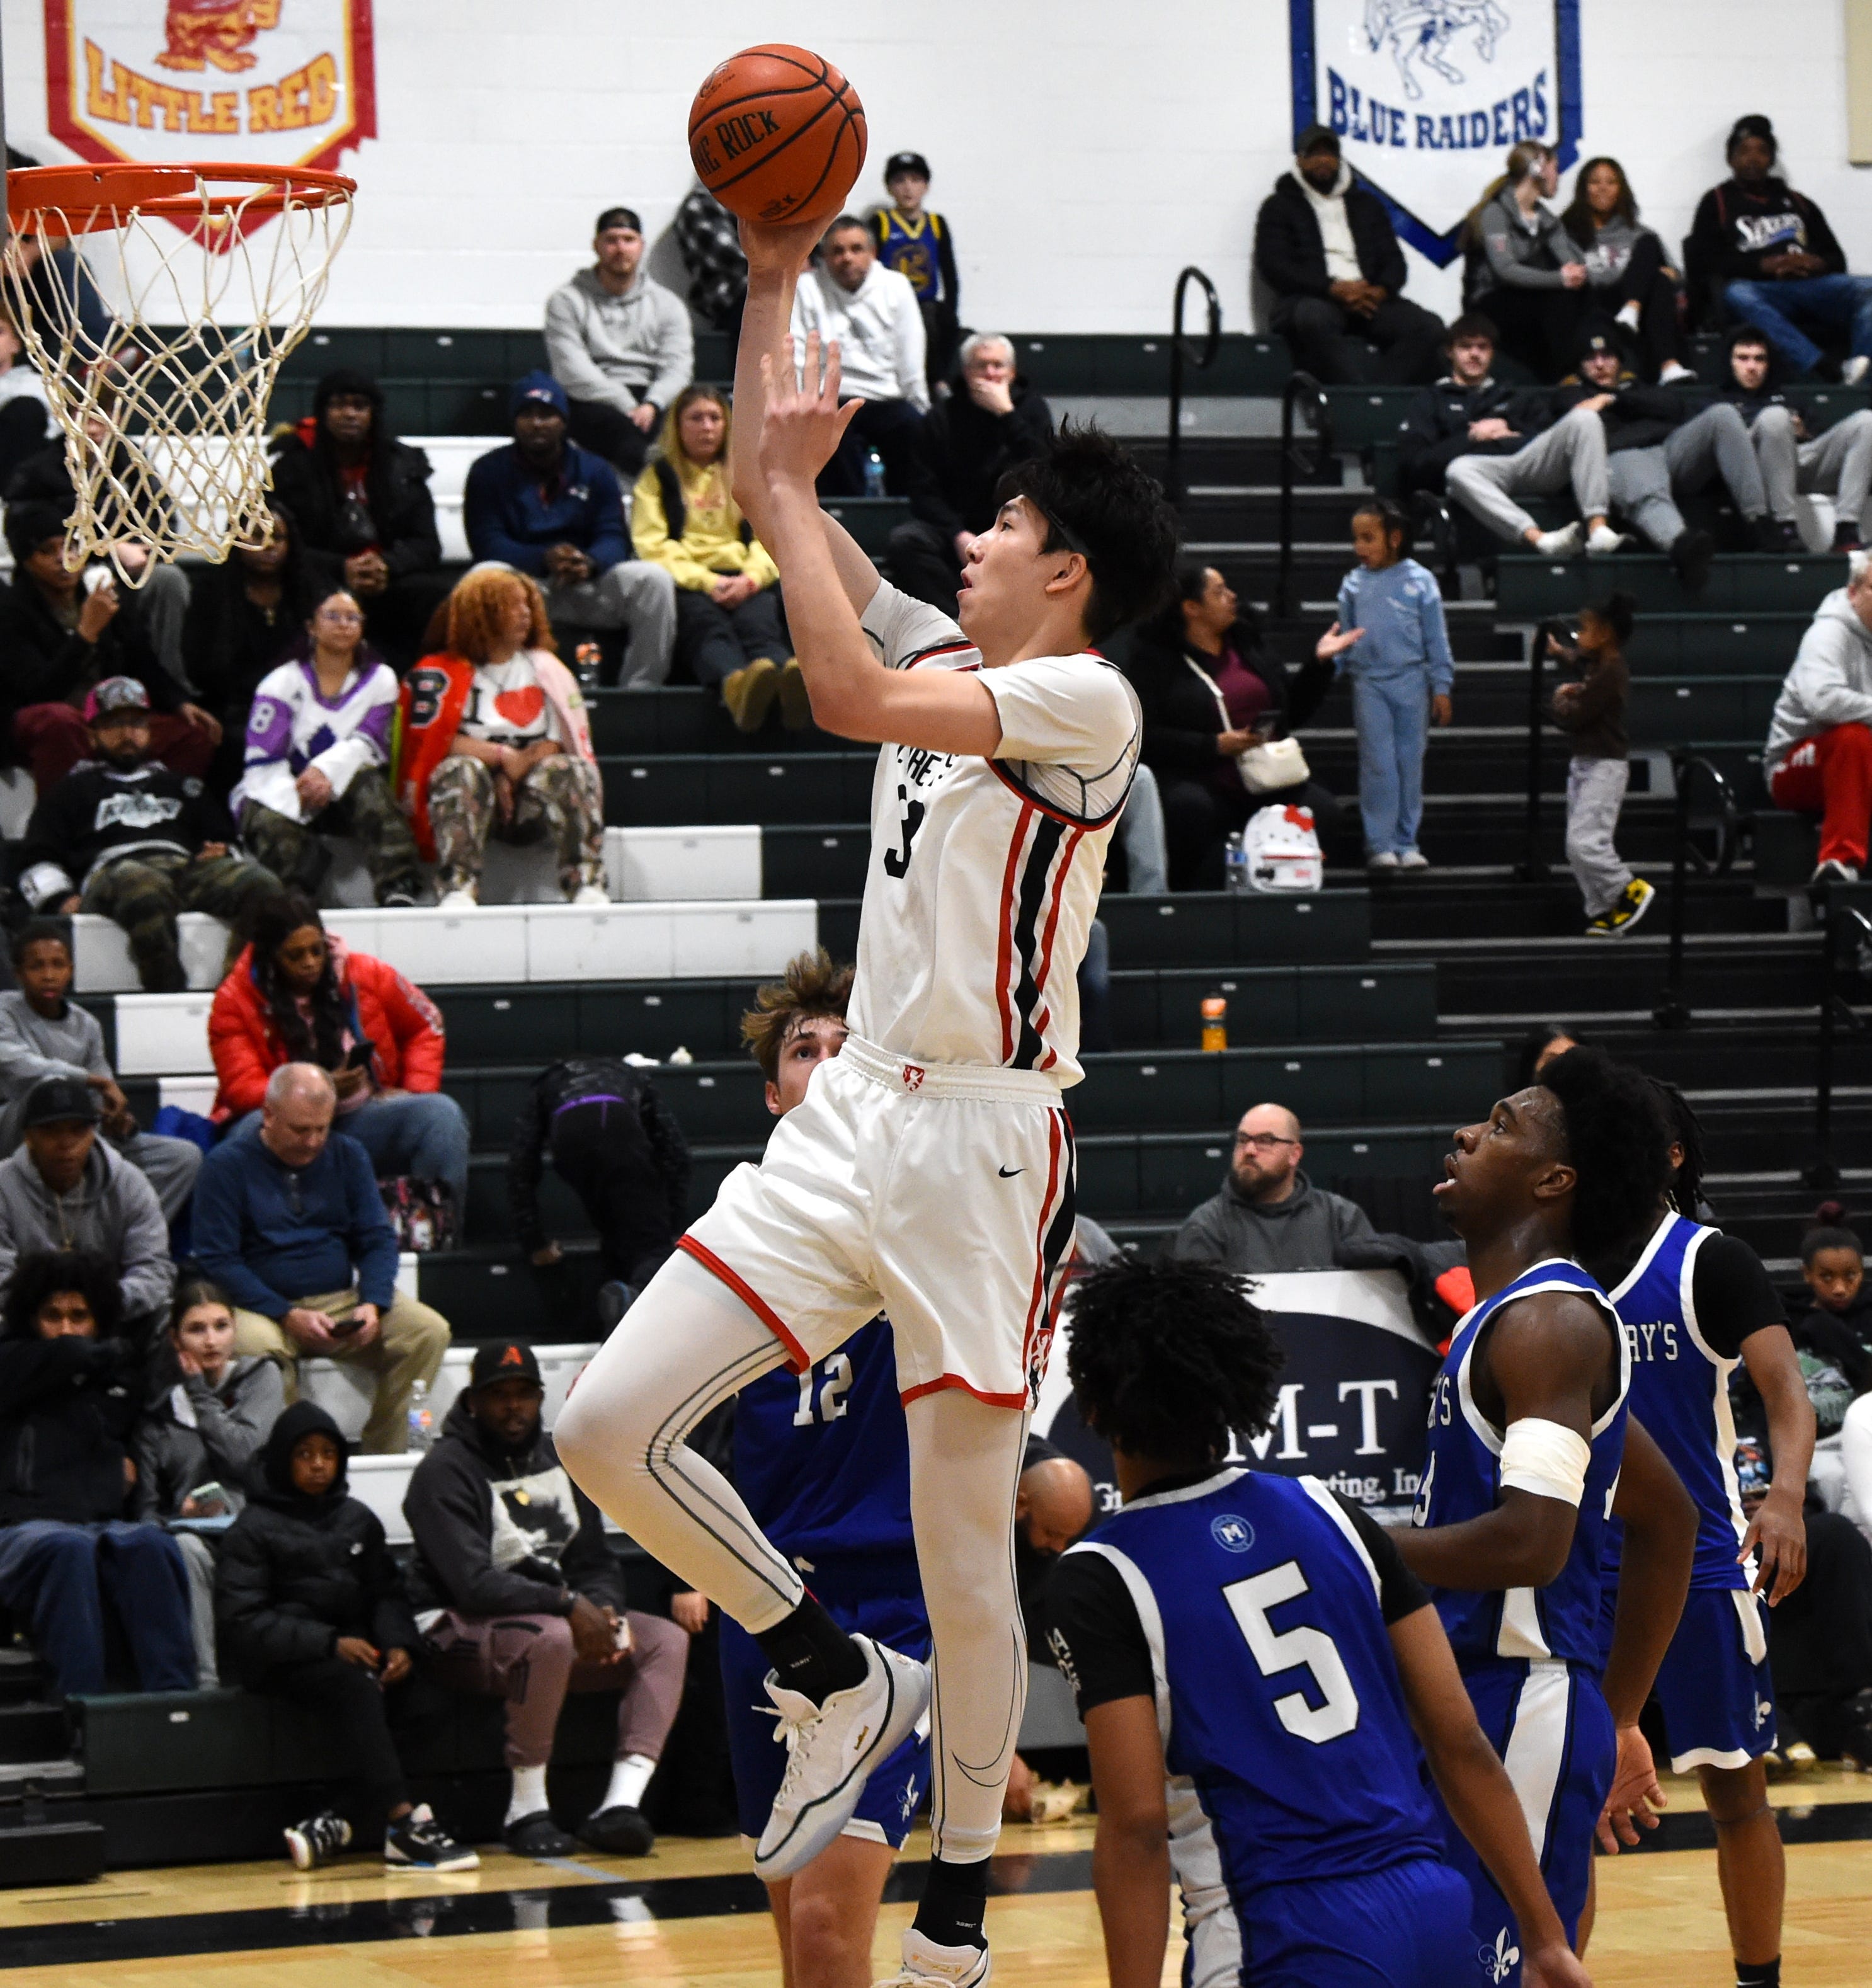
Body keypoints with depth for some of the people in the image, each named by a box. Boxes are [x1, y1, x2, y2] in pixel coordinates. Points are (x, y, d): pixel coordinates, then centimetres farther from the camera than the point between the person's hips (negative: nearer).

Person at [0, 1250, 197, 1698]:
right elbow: (71, 1357, -6)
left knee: (147, 1543, -33)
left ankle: (172, 1695, -43)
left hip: (107, 1523, 4)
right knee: (66, 1548, -39)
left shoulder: (121, 1374, 25)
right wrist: (121, 1352, 13)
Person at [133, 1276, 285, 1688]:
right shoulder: (158, 1410, 19)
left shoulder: (261, 1377, 16)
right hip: (188, 1531, 1)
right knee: (184, 1549, -36)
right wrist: (180, 1516, -10)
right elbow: (146, 1504, 13)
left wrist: (199, 1395, 9)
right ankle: (204, 1684, -44)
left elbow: (242, 1453, -1)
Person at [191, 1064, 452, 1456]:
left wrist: (373, 1304, -11)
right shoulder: (227, 1165, -1)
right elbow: (217, 1261, -8)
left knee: (430, 1332, -20)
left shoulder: (348, 1156, 13)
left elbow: (377, 1240, 11)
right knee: (257, 1348, -39)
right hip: (263, 1305, -4)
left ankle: (385, 1457, -15)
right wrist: (288, 1316, -18)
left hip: (343, 1300, 4)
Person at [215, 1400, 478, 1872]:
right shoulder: (253, 1530, 2)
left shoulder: (357, 1519, 19)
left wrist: (398, 1644, -7)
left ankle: (341, 1822, -33)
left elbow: (386, 1592, 17)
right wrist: (330, 1644, -19)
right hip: (281, 1661, -5)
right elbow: (243, 1621, -7)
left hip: (351, 1646, 5)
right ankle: (402, 1823, -49)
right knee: (352, 1682, -37)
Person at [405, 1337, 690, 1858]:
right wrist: (568, 1604, -27)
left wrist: (603, 1610, -11)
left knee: (666, 1639, -10)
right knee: (551, 1638, -38)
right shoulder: (446, 1472, -12)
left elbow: (595, 1562, 12)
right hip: (460, 1630, -8)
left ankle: (620, 1805, -25)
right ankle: (526, 1811, -26)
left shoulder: (560, 1460, 11)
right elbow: (474, 1585, -22)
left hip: (561, 1616, 8)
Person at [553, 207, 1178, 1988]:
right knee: (609, 1428, -5)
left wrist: (796, 485, -15)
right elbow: (770, 500, 18)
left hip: (986, 1143, -8)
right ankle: (835, 1680, 12)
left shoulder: (1086, 699, -9)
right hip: (853, 1115, 8)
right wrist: (775, 286, 13)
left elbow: (847, 694, -22)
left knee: (963, 1559, 0)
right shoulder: (944, 657, 15)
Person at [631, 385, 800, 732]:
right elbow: (652, 547, 6)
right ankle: (738, 684, -75)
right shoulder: (658, 477, 22)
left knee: (757, 625, -36)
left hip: (744, 583, 2)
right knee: (709, 628, -39)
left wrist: (750, 579, -8)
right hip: (685, 583, -2)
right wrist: (708, 582, -11)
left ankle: (792, 683, -72)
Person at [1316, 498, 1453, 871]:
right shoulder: (1354, 584, 4)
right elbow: (1344, 637, 12)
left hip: (1411, 681, 0)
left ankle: (1407, 842, 12)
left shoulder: (1419, 581, -1)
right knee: (1378, 763, -2)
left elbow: (1436, 639, 3)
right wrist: (1329, 654, -4)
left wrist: (1441, 687, 2)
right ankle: (1380, 844, 2)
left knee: (1410, 761, 5)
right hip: (1369, 683, 0)